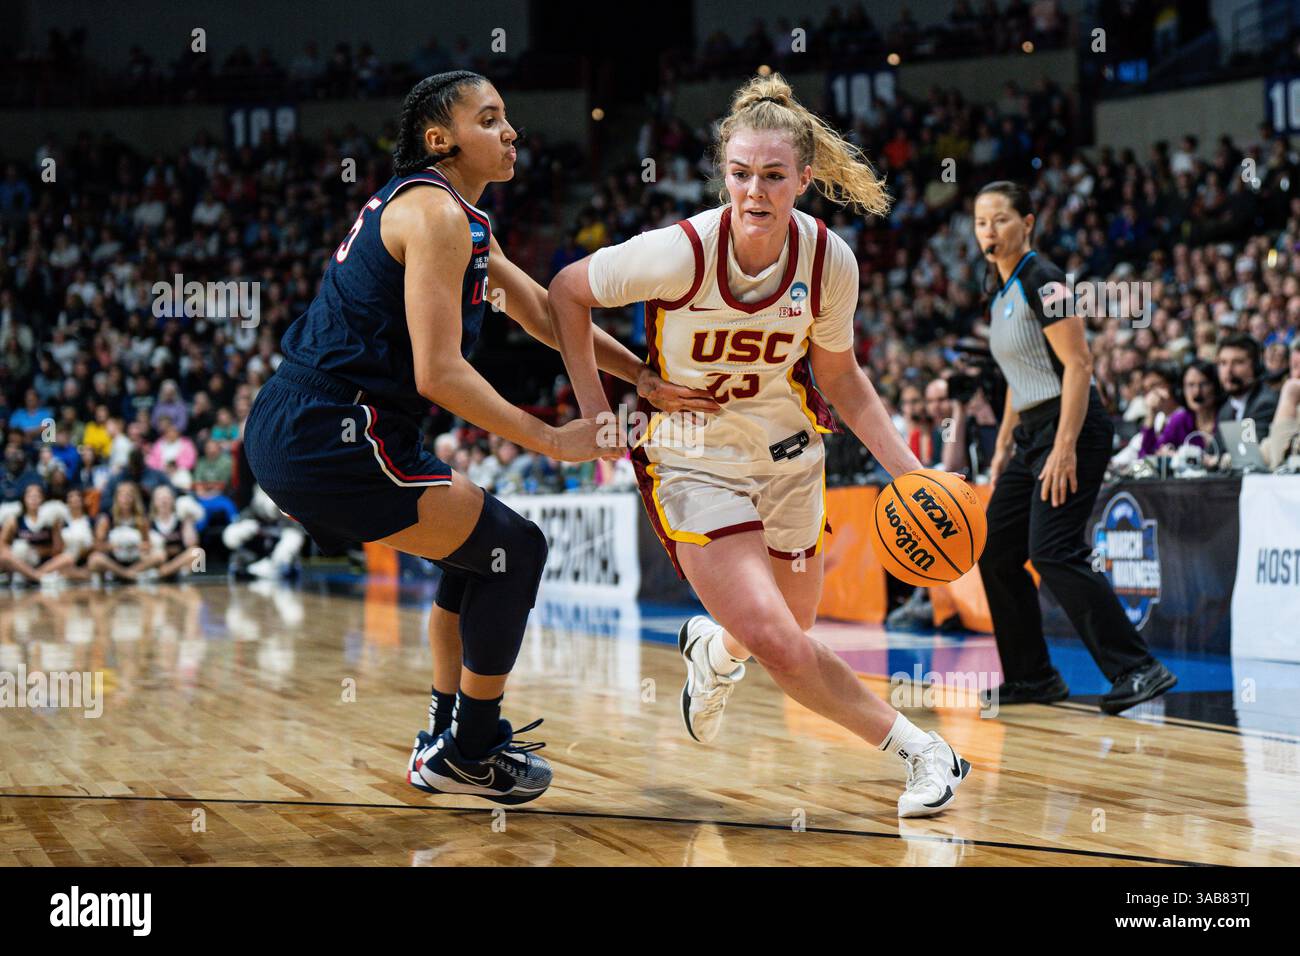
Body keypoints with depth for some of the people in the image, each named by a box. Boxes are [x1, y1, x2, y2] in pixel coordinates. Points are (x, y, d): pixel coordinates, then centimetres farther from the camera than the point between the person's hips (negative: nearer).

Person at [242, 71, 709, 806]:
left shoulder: (462, 221, 19)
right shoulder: (436, 213, -13)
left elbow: (545, 312, 23)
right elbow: (439, 373, -19)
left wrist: (643, 376, 13)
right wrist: (553, 440, -13)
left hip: (293, 433, 10)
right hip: (330, 441, -10)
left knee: (479, 543, 24)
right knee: (514, 548, 0)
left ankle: (450, 738, 30)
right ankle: (469, 753, 10)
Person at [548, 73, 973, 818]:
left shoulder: (829, 261, -16)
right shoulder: (680, 253, -26)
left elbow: (840, 377, 1)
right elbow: (567, 291, -9)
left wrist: (911, 471, -7)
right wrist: (594, 408, -10)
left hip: (787, 455, 4)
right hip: (693, 465, -4)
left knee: (789, 627, 17)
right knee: (782, 648, -17)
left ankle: (713, 648, 53)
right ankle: (921, 751, 0)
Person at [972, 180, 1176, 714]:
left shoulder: (1042, 281, -12)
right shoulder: (1003, 293, 16)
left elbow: (1078, 364, -18)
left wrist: (1064, 448, -24)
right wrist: (1003, 447, 21)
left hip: (1072, 430, -10)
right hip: (1032, 437, 10)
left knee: (1054, 554, -20)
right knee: (995, 555, 8)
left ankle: (1139, 669, -18)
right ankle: (1032, 677, 17)